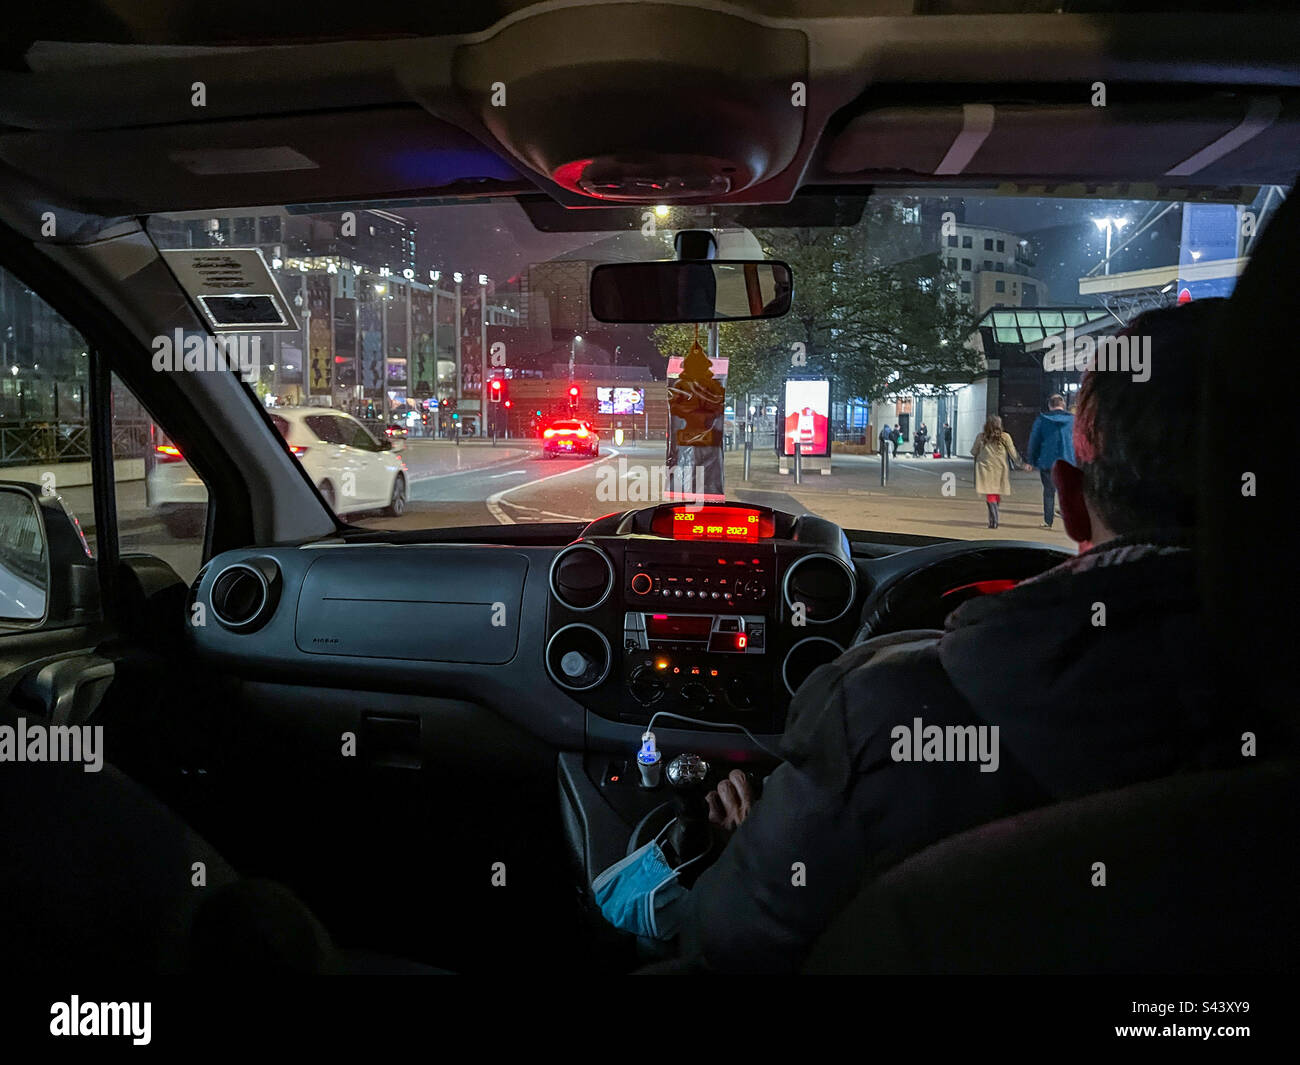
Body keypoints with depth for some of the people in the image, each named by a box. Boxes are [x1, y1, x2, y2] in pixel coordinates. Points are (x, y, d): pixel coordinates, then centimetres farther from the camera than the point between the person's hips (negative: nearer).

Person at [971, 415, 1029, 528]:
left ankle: (994, 520, -16)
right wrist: (1022, 464, 15)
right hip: (1001, 470, 1)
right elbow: (1013, 454, 2)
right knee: (997, 495, 13)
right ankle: (993, 519, 20)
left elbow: (973, 453, 12)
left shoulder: (981, 437, -1)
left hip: (986, 469, -1)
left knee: (990, 495, -2)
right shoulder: (1005, 437, -2)